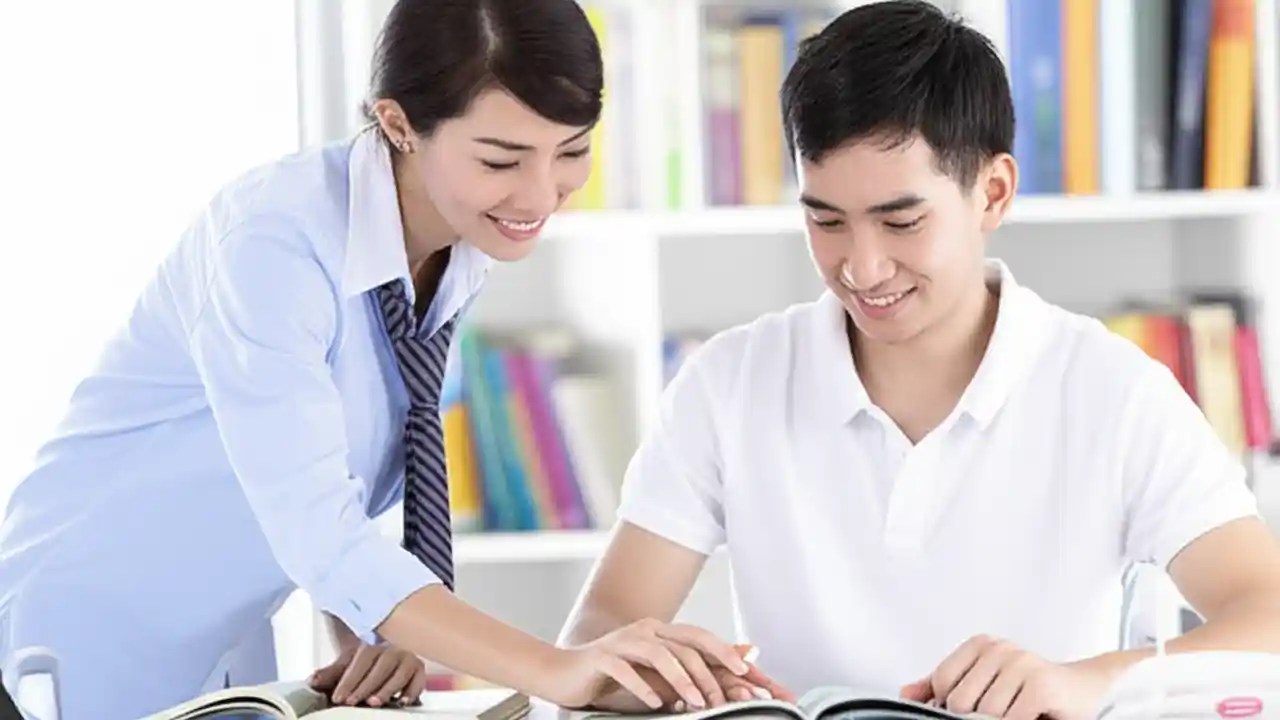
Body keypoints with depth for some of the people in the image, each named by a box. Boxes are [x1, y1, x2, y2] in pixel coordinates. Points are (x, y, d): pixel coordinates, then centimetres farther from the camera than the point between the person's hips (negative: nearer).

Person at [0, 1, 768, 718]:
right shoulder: (275, 239, -26)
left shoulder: (467, 251, -3)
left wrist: (370, 634, -12)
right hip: (74, 653, -6)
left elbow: (343, 496, 5)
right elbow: (312, 528, -32)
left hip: (227, 658, 7)